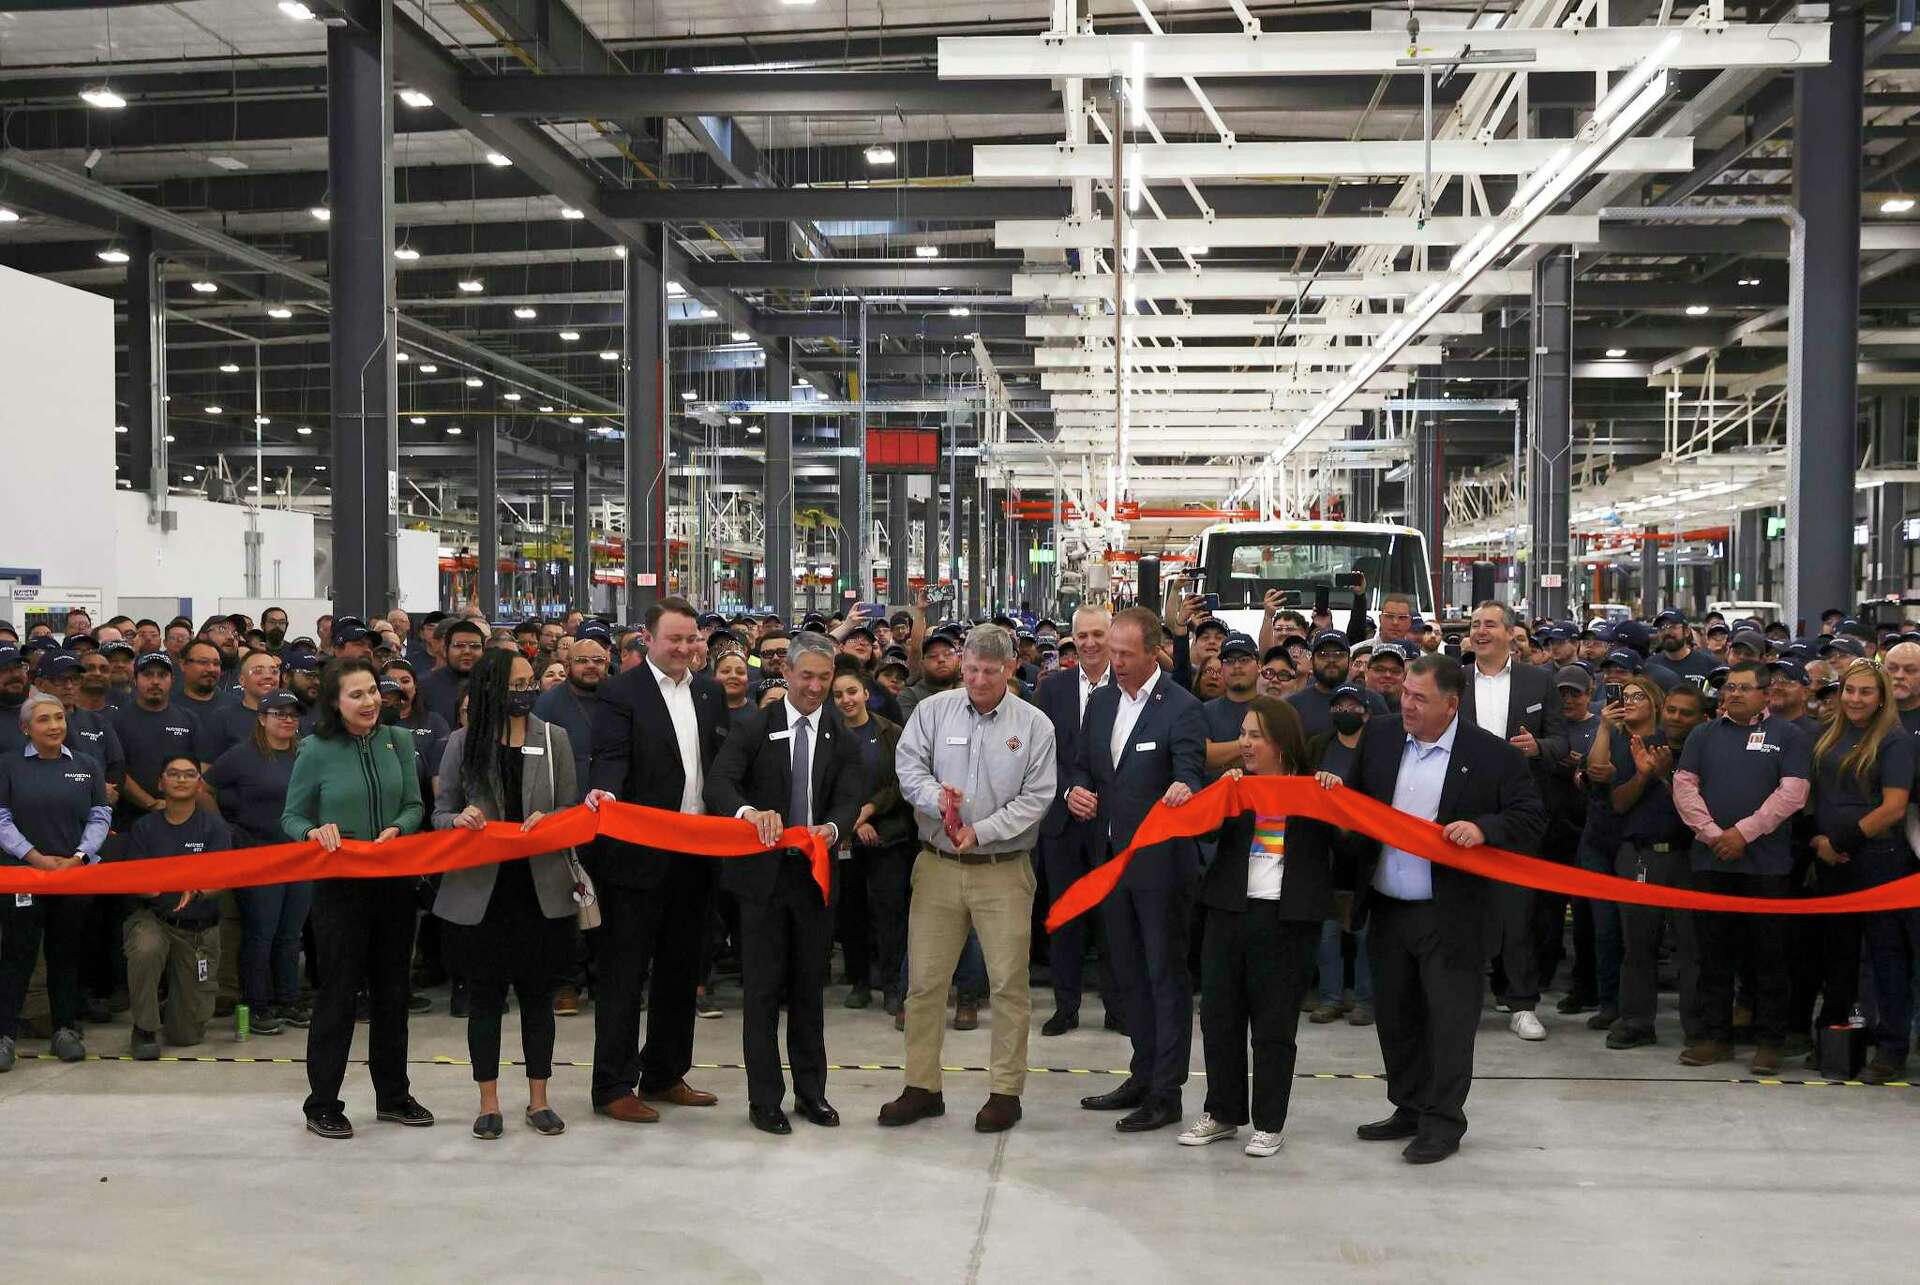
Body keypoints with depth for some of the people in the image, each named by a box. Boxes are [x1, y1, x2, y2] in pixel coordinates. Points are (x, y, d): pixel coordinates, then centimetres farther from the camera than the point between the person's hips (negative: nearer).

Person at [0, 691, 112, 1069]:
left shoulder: (87, 765, 9)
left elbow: (100, 816, 6)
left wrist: (78, 857, -8)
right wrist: (36, 857, -13)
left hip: (75, 874, 2)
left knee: (66, 953, 8)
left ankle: (66, 1029, 16)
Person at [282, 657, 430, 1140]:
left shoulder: (397, 741, 1)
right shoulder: (317, 751, -8)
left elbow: (414, 805, 5)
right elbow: (292, 818, -2)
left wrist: (396, 829, -15)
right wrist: (316, 832, -22)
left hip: (394, 882, 4)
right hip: (340, 886, -4)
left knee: (392, 991, 13)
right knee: (338, 992, 1)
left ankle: (392, 1094, 27)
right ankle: (322, 1103, 14)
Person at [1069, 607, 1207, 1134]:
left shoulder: (1181, 708, -12)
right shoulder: (1101, 701, 9)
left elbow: (1191, 772, -21)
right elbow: (1084, 765, 16)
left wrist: (1184, 788, -45)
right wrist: (1077, 790, -7)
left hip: (1160, 861, -7)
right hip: (1112, 857, 7)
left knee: (1166, 975, 2)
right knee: (1128, 973, 16)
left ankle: (1166, 1092, 9)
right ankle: (1143, 1075, 30)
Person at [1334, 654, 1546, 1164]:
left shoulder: (1494, 755, -10)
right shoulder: (1380, 735, 3)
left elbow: (1530, 819, -8)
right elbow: (1361, 801, 15)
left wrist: (1484, 829, -25)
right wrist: (1337, 789, -7)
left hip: (1451, 916, -5)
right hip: (1386, 909, 5)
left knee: (1448, 1021, 2)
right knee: (1394, 1018, 15)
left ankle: (1443, 1122, 16)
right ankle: (1410, 1109, 31)